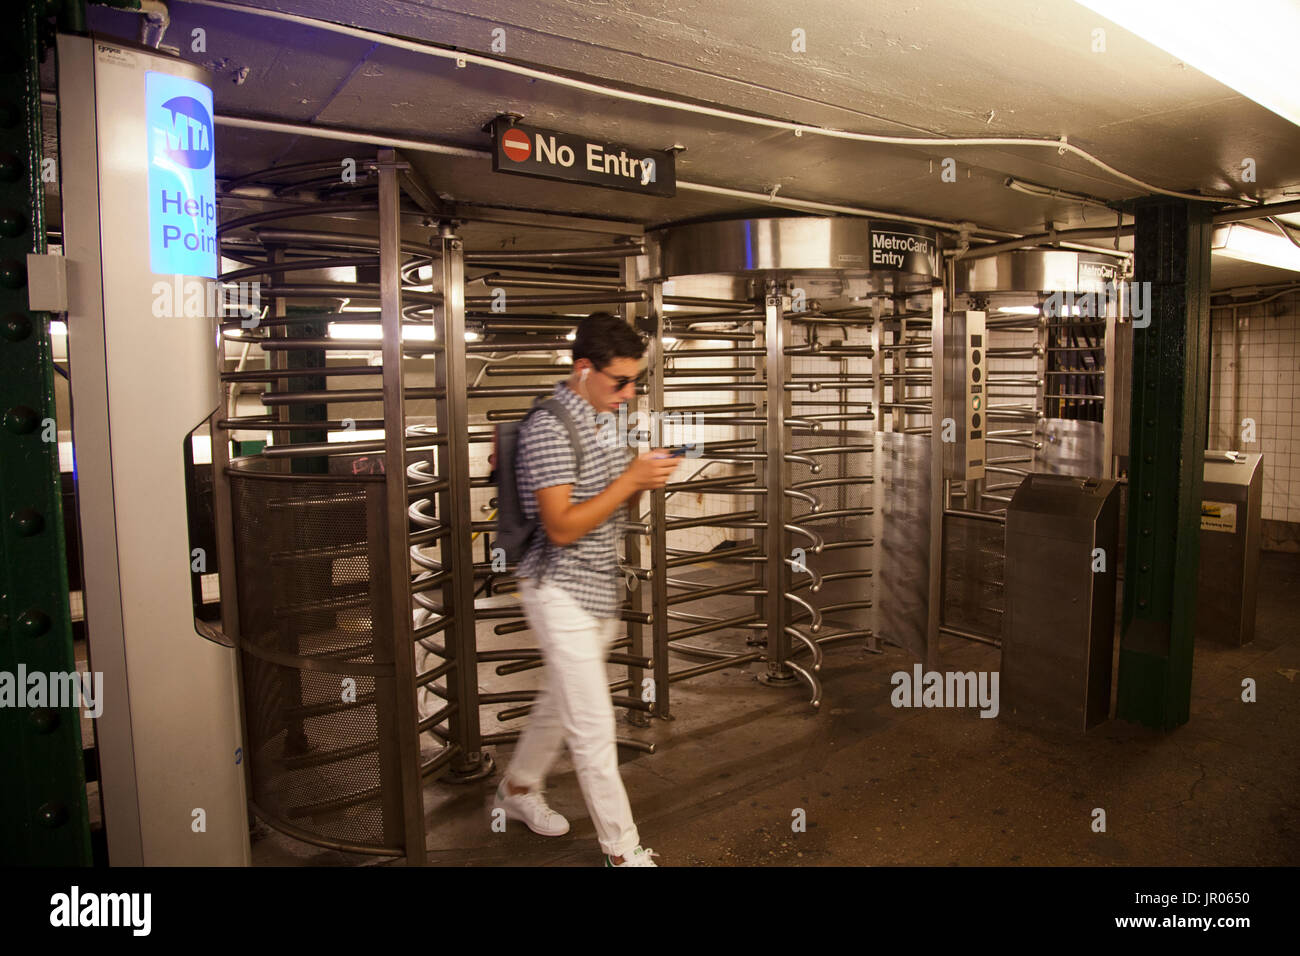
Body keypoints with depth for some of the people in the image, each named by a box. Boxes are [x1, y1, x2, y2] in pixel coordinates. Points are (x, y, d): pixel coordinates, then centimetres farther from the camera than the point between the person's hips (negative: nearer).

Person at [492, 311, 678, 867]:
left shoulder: (605, 420, 7)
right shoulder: (548, 430, -21)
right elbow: (562, 527, -25)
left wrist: (645, 481, -7)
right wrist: (630, 480, -25)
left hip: (600, 587, 9)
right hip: (561, 592, -9)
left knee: (560, 702, 23)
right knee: (593, 727, -1)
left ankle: (517, 789, 44)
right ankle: (623, 851, 12)